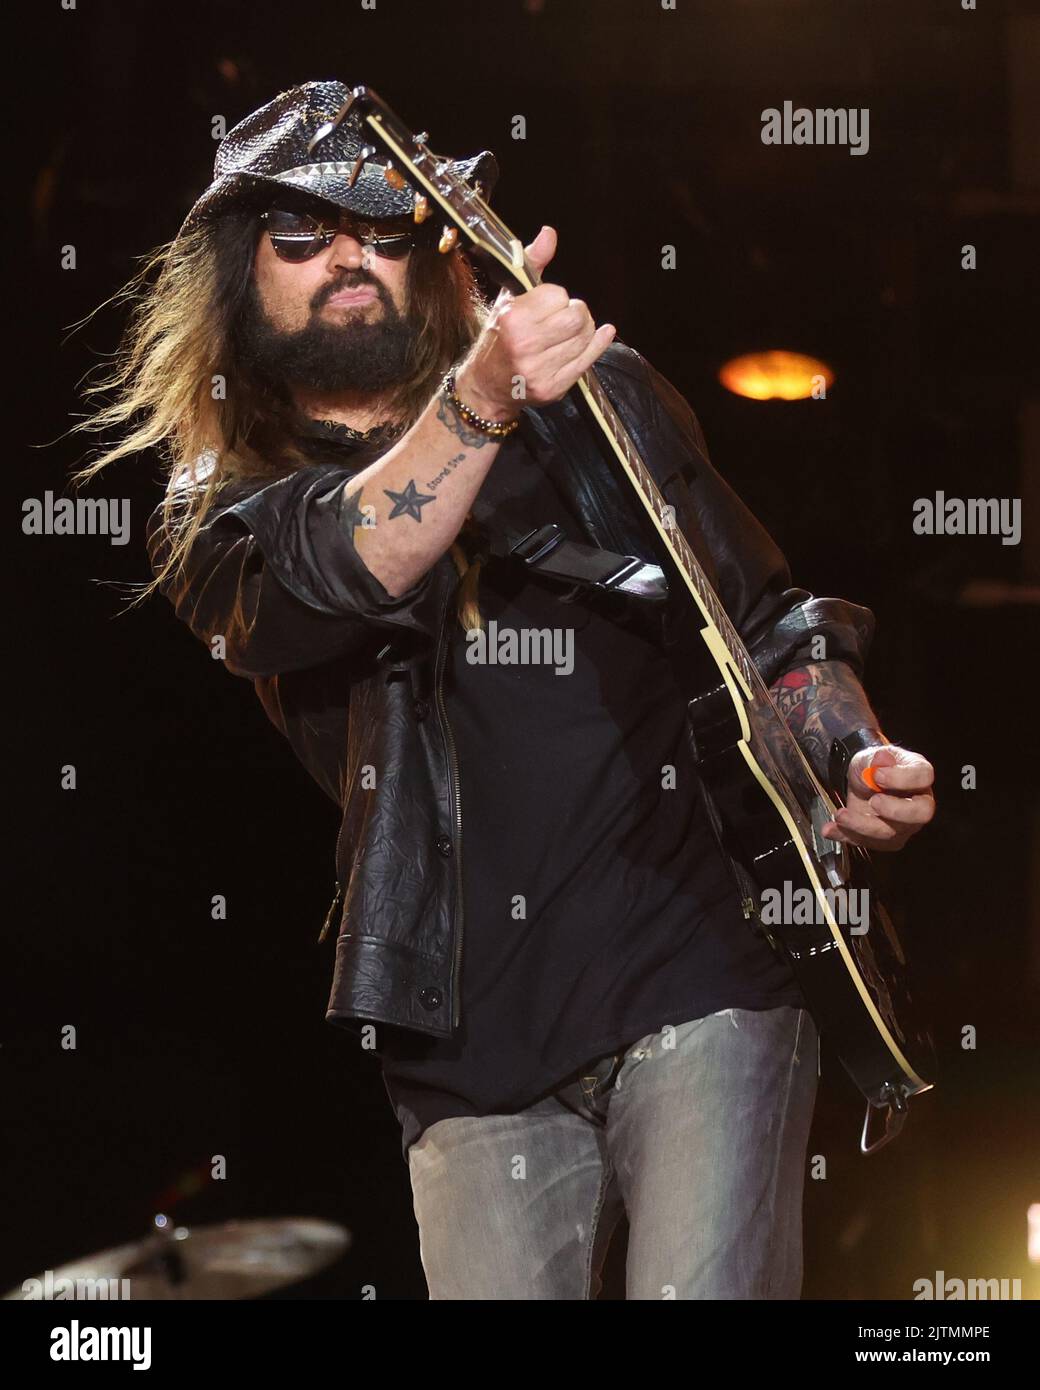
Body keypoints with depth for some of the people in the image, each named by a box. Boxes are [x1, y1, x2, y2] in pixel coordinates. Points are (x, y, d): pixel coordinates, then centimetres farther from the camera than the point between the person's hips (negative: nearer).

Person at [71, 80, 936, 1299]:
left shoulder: (593, 396, 11)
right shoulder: (219, 517, 7)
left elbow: (764, 618, 15)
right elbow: (341, 568, -17)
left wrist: (859, 763, -5)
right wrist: (478, 401, -34)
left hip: (701, 978, -1)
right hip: (473, 1052, 1)